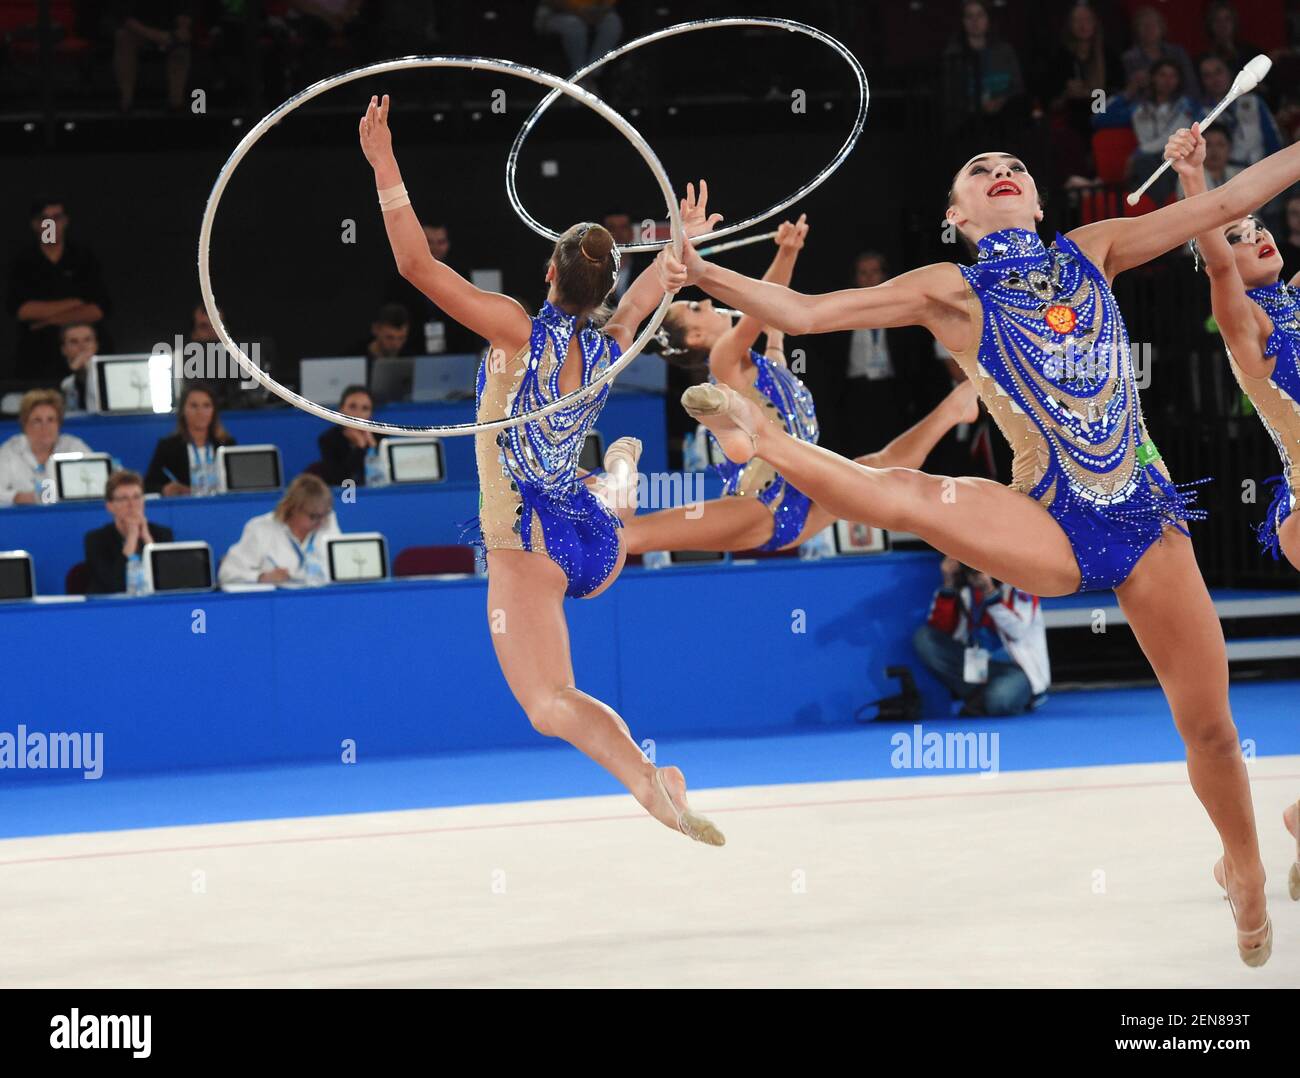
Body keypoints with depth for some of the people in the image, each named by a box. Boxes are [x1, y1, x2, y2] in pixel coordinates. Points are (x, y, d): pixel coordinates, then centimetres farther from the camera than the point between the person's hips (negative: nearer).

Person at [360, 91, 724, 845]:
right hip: (599, 545, 7)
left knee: (551, 704, -15)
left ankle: (647, 780, -36)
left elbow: (417, 263, -18)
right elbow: (647, 294, 27)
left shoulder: (520, 331, -14)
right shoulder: (611, 346, 3)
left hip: (529, 546, -7)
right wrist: (688, 242, 46)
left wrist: (384, 163, -14)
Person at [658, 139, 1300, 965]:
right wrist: (703, 274, -16)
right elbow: (803, 312, -3)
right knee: (917, 496, -35)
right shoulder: (953, 292, 3)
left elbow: (1227, 201, 10)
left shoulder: (1091, 252, 10)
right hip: (1052, 530, -2)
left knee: (1209, 722, 8)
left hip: (1147, 518, 2)